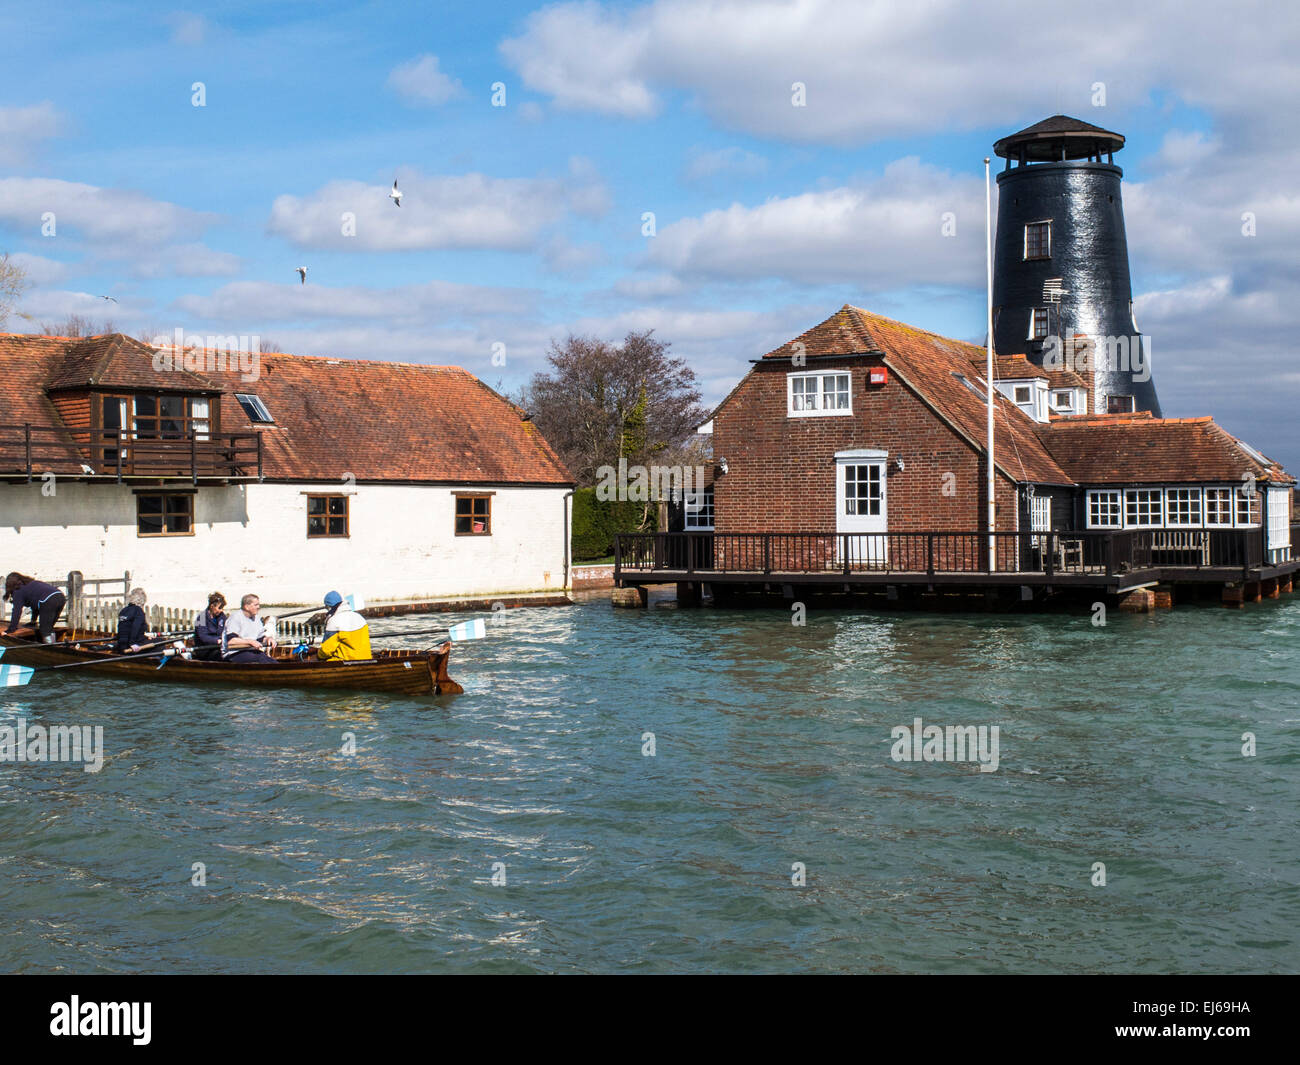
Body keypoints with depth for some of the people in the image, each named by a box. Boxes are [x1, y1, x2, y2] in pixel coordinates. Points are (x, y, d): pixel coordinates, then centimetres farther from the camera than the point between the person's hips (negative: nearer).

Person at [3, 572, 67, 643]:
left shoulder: (18, 592, 12)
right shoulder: (33, 583, 36)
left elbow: (17, 612, 6)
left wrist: (10, 630, 10)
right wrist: (34, 620, 58)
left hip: (48, 601, -8)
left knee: (45, 631, 2)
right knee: (49, 628, 21)